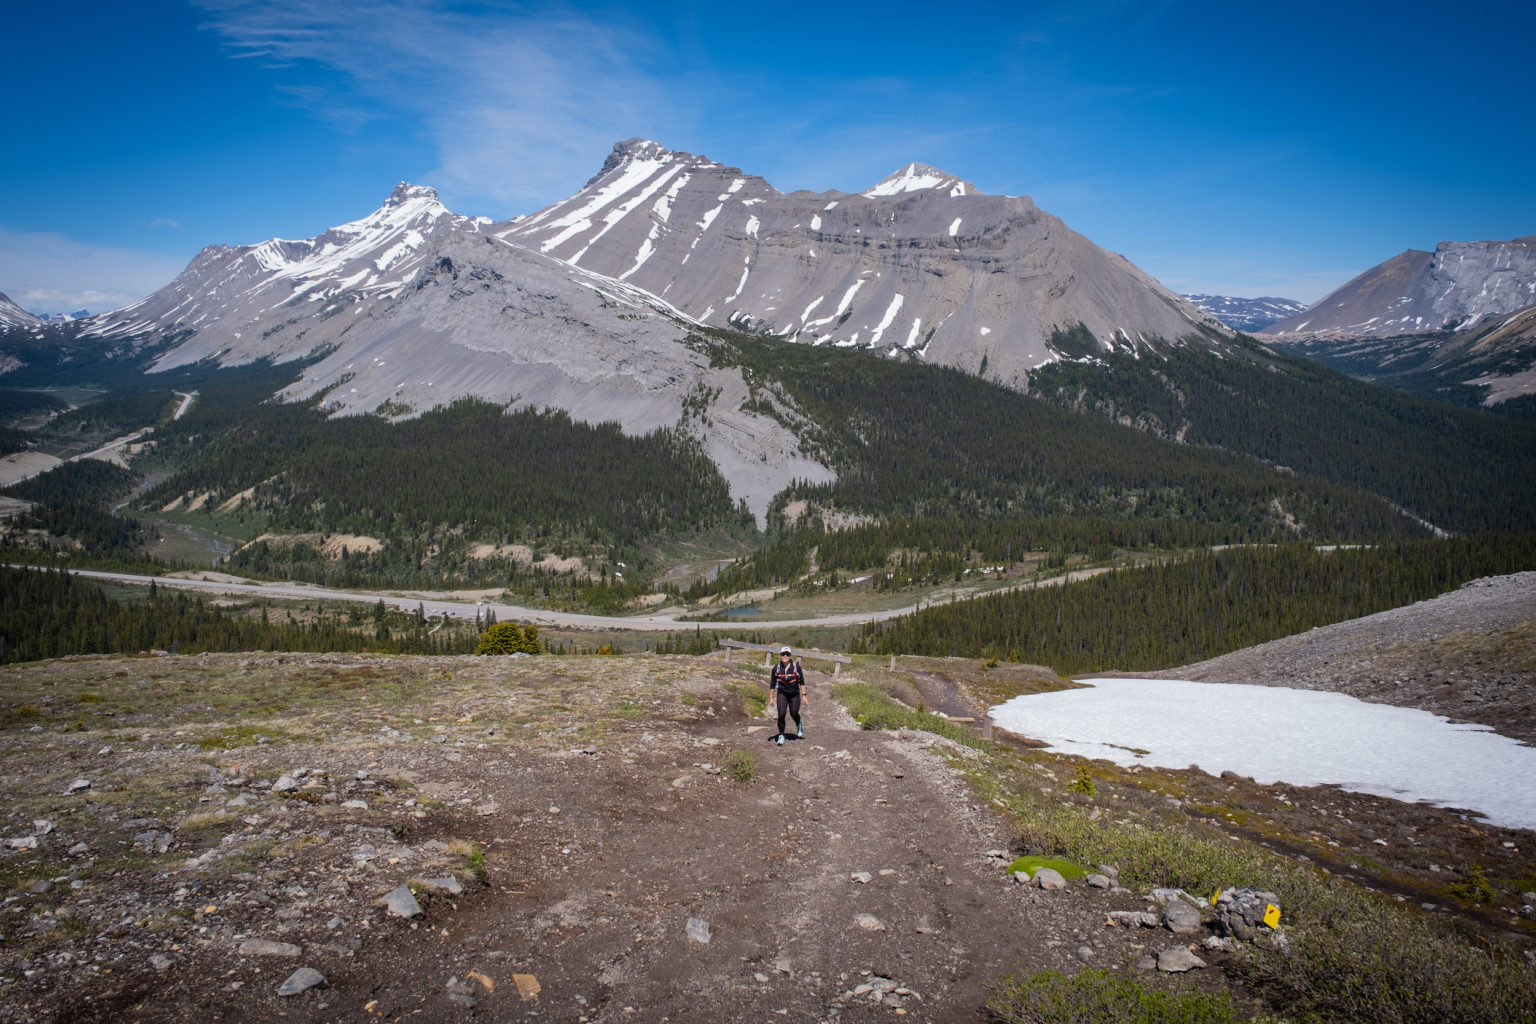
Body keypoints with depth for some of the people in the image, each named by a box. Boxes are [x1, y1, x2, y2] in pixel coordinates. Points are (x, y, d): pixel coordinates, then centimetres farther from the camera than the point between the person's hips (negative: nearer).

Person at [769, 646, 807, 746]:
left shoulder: (796, 666, -12)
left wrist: (804, 695, -6)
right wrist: (771, 698, 4)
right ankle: (781, 736, 3)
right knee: (781, 714, -12)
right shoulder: (776, 668, -9)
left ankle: (799, 724, 44)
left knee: (794, 714, 9)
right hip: (782, 693, 0)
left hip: (794, 694, 0)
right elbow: (772, 684, 2)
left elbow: (801, 681, -4)